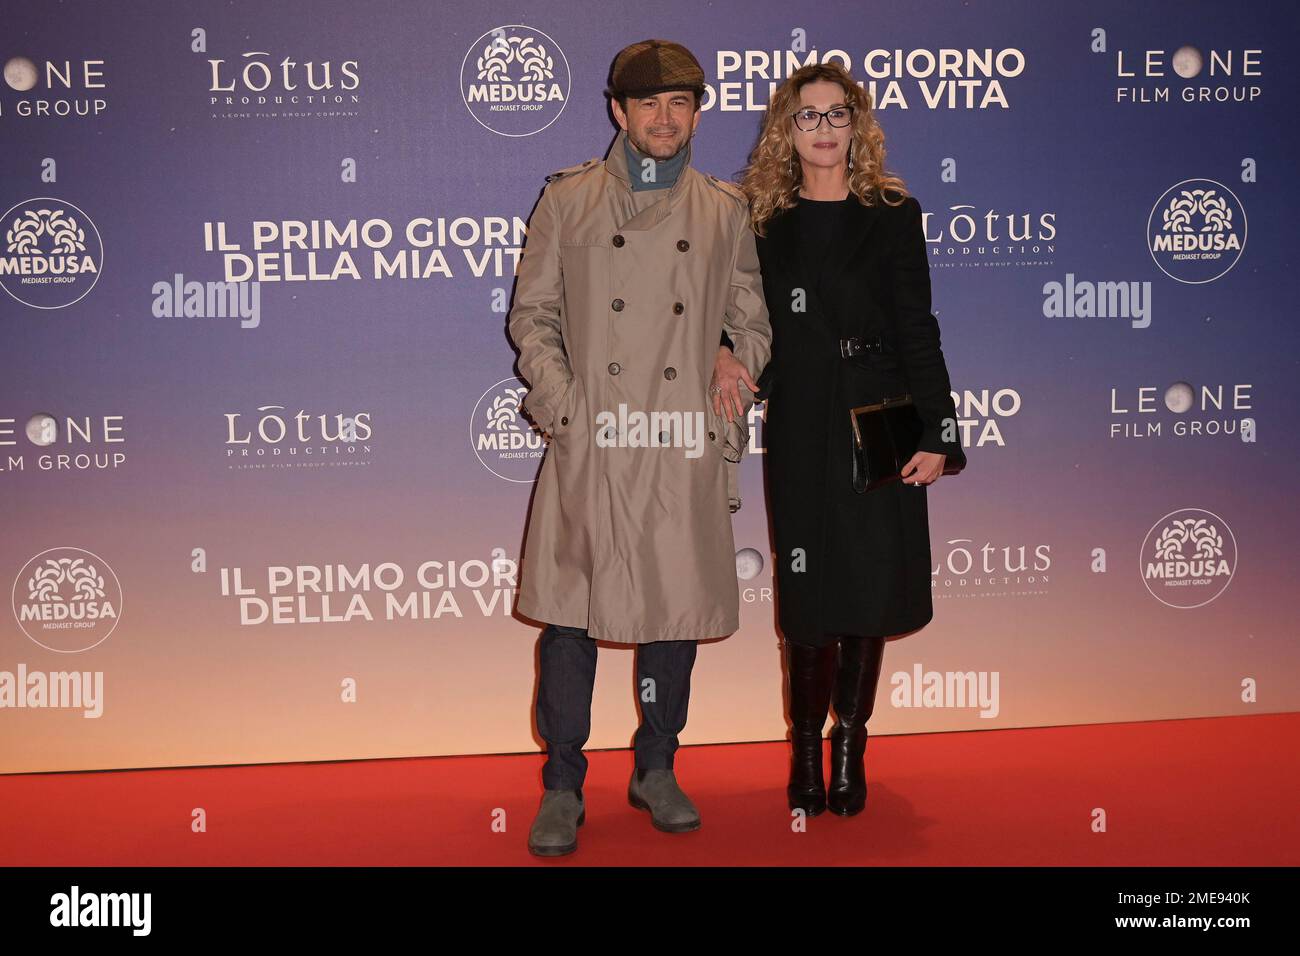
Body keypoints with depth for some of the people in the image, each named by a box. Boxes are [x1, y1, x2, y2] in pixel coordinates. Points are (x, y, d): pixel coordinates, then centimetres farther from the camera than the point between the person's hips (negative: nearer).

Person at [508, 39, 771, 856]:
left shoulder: (725, 210, 12)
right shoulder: (569, 200, 7)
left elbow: (752, 323, 17)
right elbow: (532, 315, 7)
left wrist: (737, 380, 1)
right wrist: (563, 404, -5)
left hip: (686, 450, 2)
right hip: (589, 447, -2)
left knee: (677, 610, 8)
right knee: (570, 613, -2)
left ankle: (657, 770, 26)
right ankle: (563, 788, 12)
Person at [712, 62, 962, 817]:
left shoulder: (893, 214, 3)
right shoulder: (763, 219, 6)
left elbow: (918, 330, 0)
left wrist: (937, 433, -6)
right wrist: (722, 352, -9)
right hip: (799, 429, 0)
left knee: (871, 591, 5)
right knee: (811, 596, 2)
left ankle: (851, 743, 20)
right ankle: (806, 747, 17)